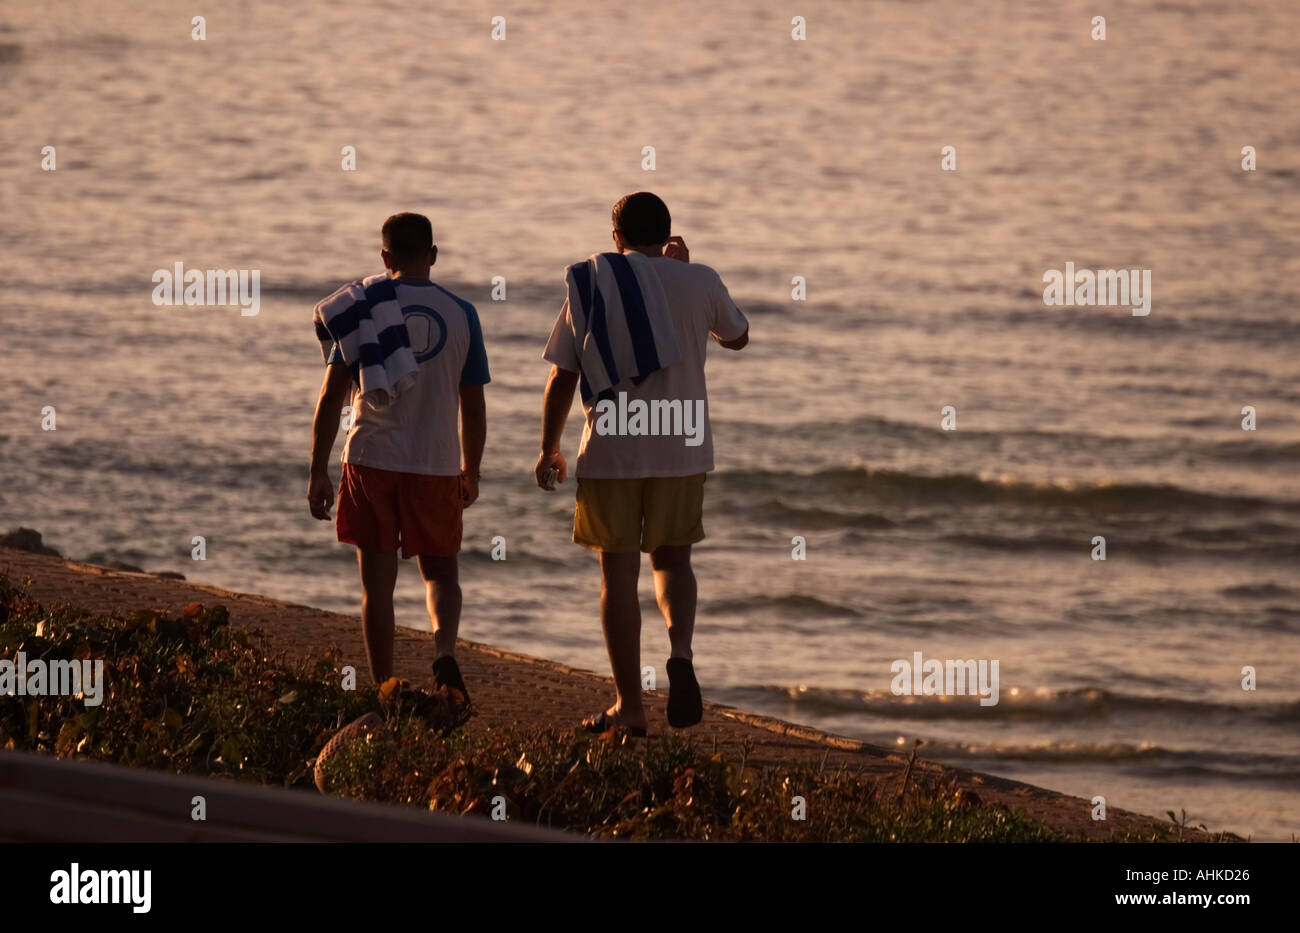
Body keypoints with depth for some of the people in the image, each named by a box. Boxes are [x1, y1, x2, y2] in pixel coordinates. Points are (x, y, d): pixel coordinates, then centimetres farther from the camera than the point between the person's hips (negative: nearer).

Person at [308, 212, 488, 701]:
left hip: (371, 460, -1)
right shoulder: (461, 313, 2)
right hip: (437, 466, 1)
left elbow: (331, 396, -5)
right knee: (440, 572, 16)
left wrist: (319, 473, -1)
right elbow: (473, 407, 5)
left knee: (378, 583, 7)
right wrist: (470, 473, 18)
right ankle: (445, 650, -11)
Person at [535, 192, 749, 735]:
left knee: (619, 574, 6)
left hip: (611, 452, -1)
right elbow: (737, 336, 21)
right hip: (681, 451, 1)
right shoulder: (699, 283, 1)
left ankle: (629, 707, 8)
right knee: (671, 561, 18)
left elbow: (562, 379, -1)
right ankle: (681, 651, -12)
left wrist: (549, 450, 10)